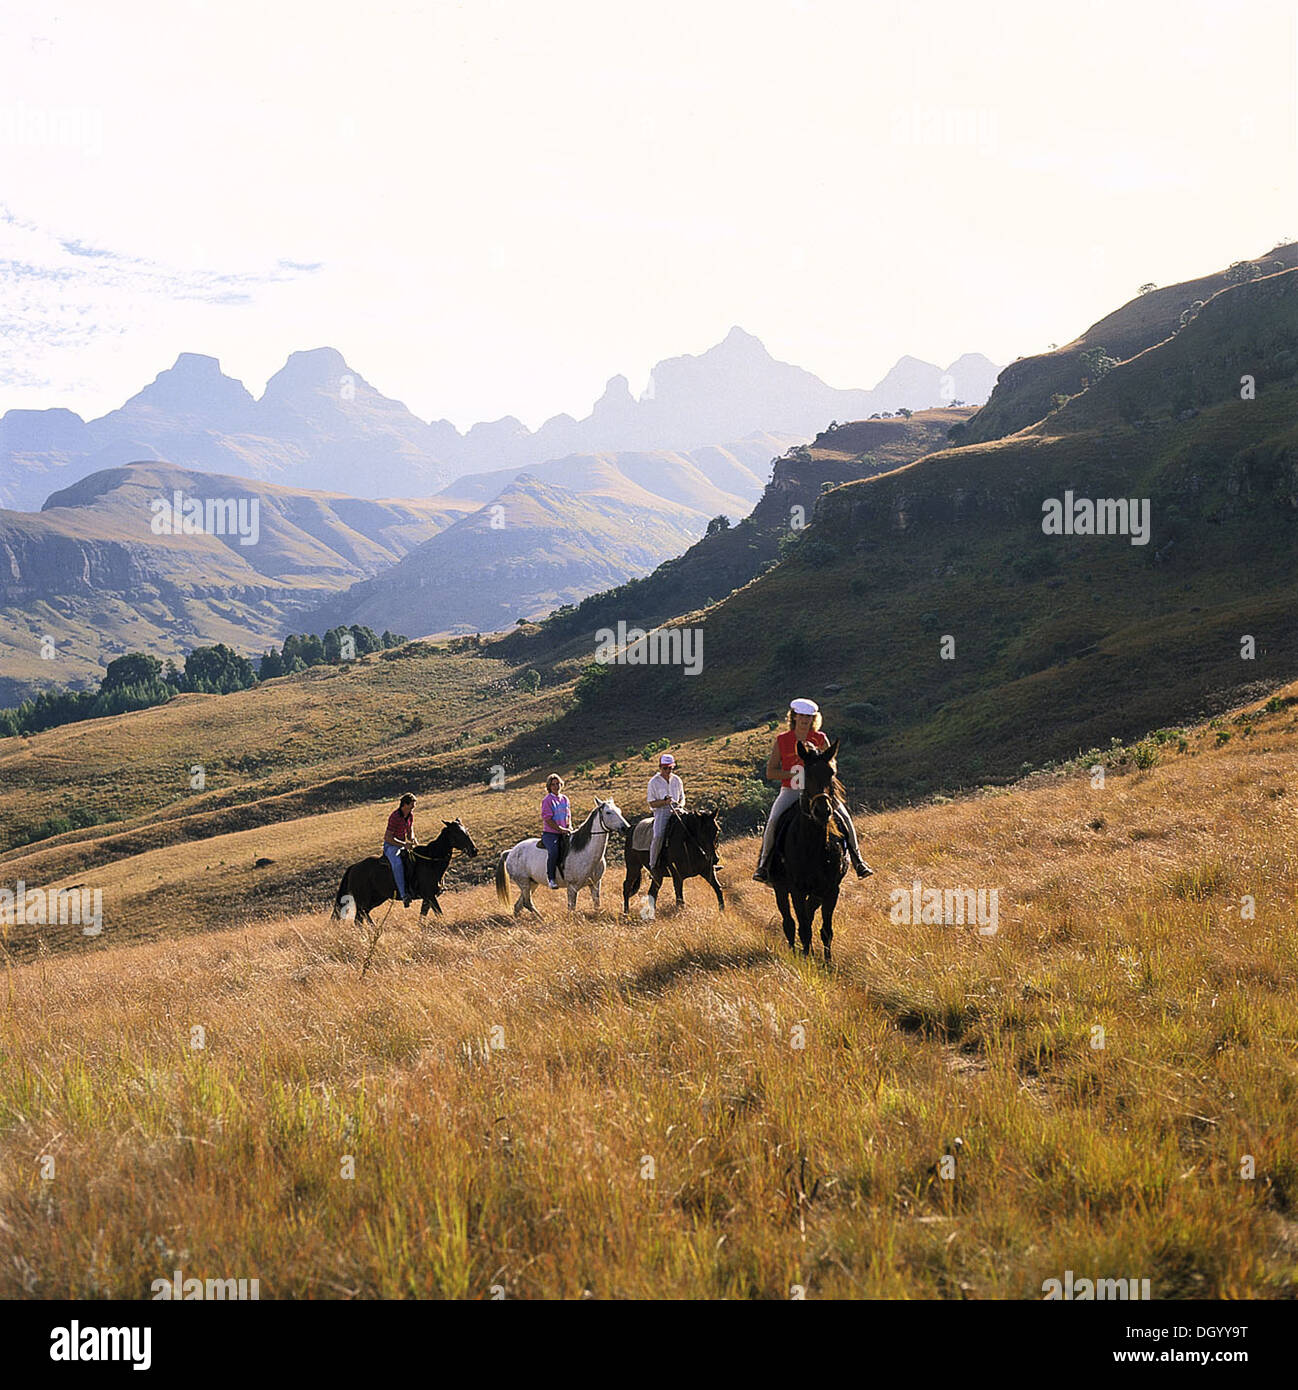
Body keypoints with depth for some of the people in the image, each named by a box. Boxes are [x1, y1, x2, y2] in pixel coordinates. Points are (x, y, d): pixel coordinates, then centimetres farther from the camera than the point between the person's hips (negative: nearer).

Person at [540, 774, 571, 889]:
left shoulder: (565, 799, 15)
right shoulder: (547, 800, -5)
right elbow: (548, 819, -11)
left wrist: (569, 827, 0)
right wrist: (561, 829, -16)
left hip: (563, 833, 6)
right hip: (550, 833, -6)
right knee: (553, 852, -32)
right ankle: (551, 878, -22)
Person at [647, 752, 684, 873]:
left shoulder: (677, 780, 12)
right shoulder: (654, 782, 0)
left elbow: (682, 798, 19)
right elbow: (652, 803, -3)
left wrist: (680, 805, -5)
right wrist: (665, 802, -20)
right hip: (661, 812, -4)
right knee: (659, 835, -30)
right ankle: (652, 865, -18)